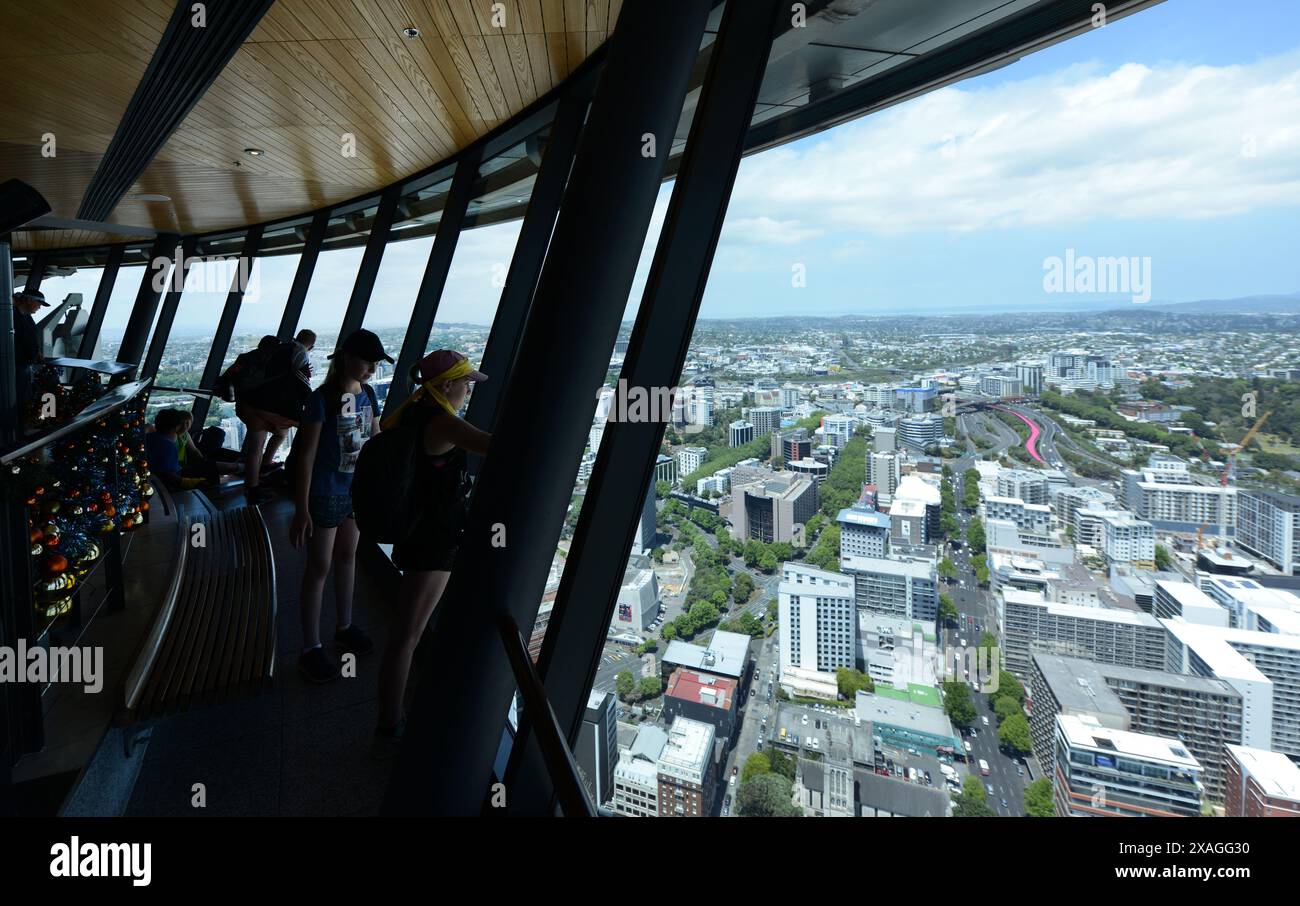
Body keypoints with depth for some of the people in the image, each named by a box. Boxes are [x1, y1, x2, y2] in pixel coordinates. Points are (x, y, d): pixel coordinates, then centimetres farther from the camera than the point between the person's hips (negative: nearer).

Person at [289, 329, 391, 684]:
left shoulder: (368, 393, 0)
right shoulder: (322, 398, -18)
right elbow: (306, 454, -17)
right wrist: (301, 509, -17)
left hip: (358, 489, 6)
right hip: (326, 493, -6)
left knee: (347, 556, 20)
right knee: (319, 567, 5)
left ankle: (344, 627, 38)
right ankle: (311, 648, 21)